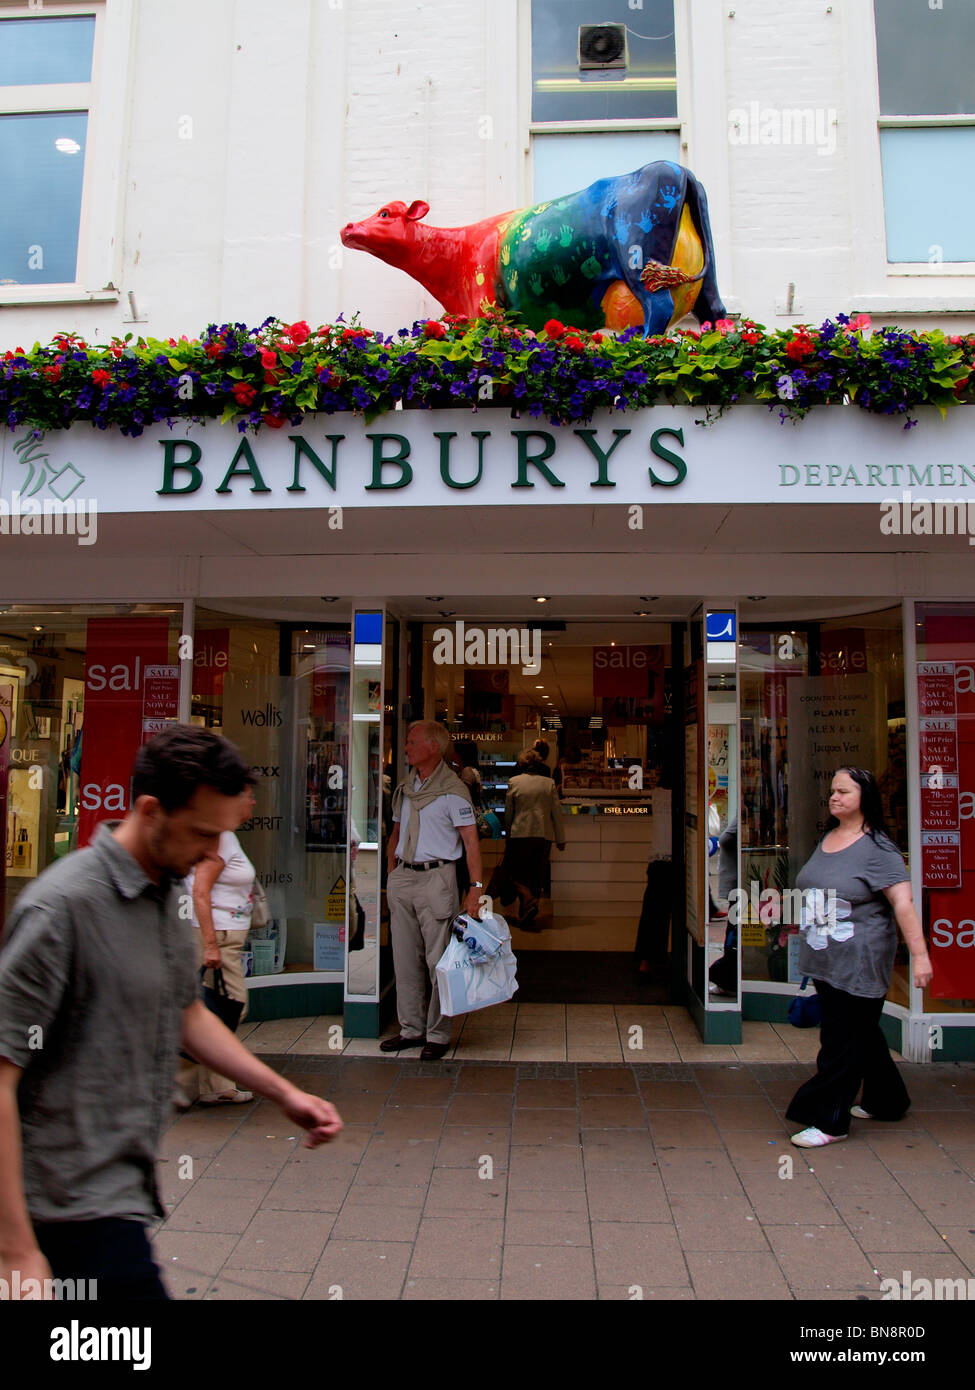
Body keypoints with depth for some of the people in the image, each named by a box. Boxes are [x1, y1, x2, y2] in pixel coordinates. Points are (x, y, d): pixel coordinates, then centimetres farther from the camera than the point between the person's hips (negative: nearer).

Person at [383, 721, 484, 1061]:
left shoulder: (452, 789, -8)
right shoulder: (405, 787, 13)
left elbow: (470, 840, -10)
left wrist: (476, 887, -16)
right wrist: (391, 874, 13)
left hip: (435, 877, -7)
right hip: (402, 877, 7)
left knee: (438, 960, -1)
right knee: (405, 960, 12)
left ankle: (438, 1035, 10)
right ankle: (411, 1029, 23)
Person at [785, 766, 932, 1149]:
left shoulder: (877, 848, -15)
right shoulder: (827, 840, 9)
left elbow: (903, 903, -20)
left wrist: (919, 955, -24)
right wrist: (806, 931, 25)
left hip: (860, 963, -8)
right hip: (825, 961, 8)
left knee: (843, 1042, -1)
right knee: (861, 1033, 20)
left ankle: (829, 1121, 9)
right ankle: (885, 1101, 38)